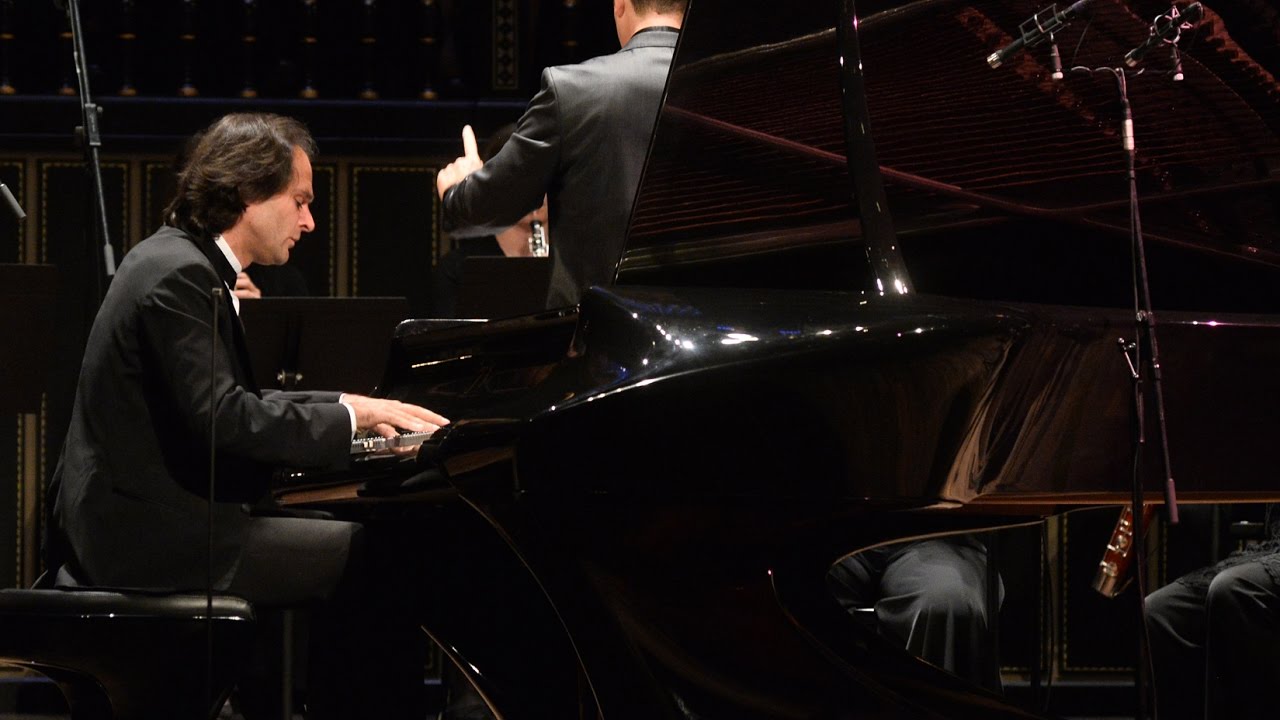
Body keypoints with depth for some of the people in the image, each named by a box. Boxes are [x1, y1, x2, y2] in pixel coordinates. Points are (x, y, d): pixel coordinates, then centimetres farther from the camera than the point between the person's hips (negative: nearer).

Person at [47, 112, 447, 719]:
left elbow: (235, 402, 20)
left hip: (137, 519, 11)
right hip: (147, 528, -11)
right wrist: (349, 415, -16)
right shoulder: (178, 273, -16)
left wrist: (350, 408, 10)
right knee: (374, 557, -14)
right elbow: (222, 419, -24)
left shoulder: (188, 263, 16)